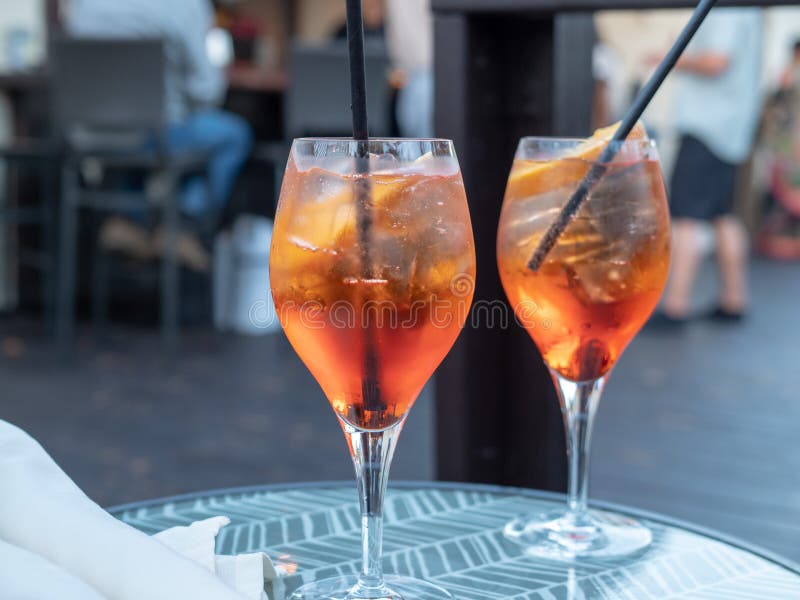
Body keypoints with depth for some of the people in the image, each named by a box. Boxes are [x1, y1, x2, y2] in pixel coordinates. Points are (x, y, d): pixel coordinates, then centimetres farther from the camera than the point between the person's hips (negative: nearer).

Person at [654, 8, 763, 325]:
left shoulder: (727, 11, -13)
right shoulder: (745, 13, 17)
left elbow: (716, 61, -23)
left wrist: (677, 62, -8)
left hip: (707, 127, -11)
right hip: (727, 130, 11)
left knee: (685, 217, -11)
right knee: (722, 214, 14)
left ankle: (676, 306, -14)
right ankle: (734, 300, 19)